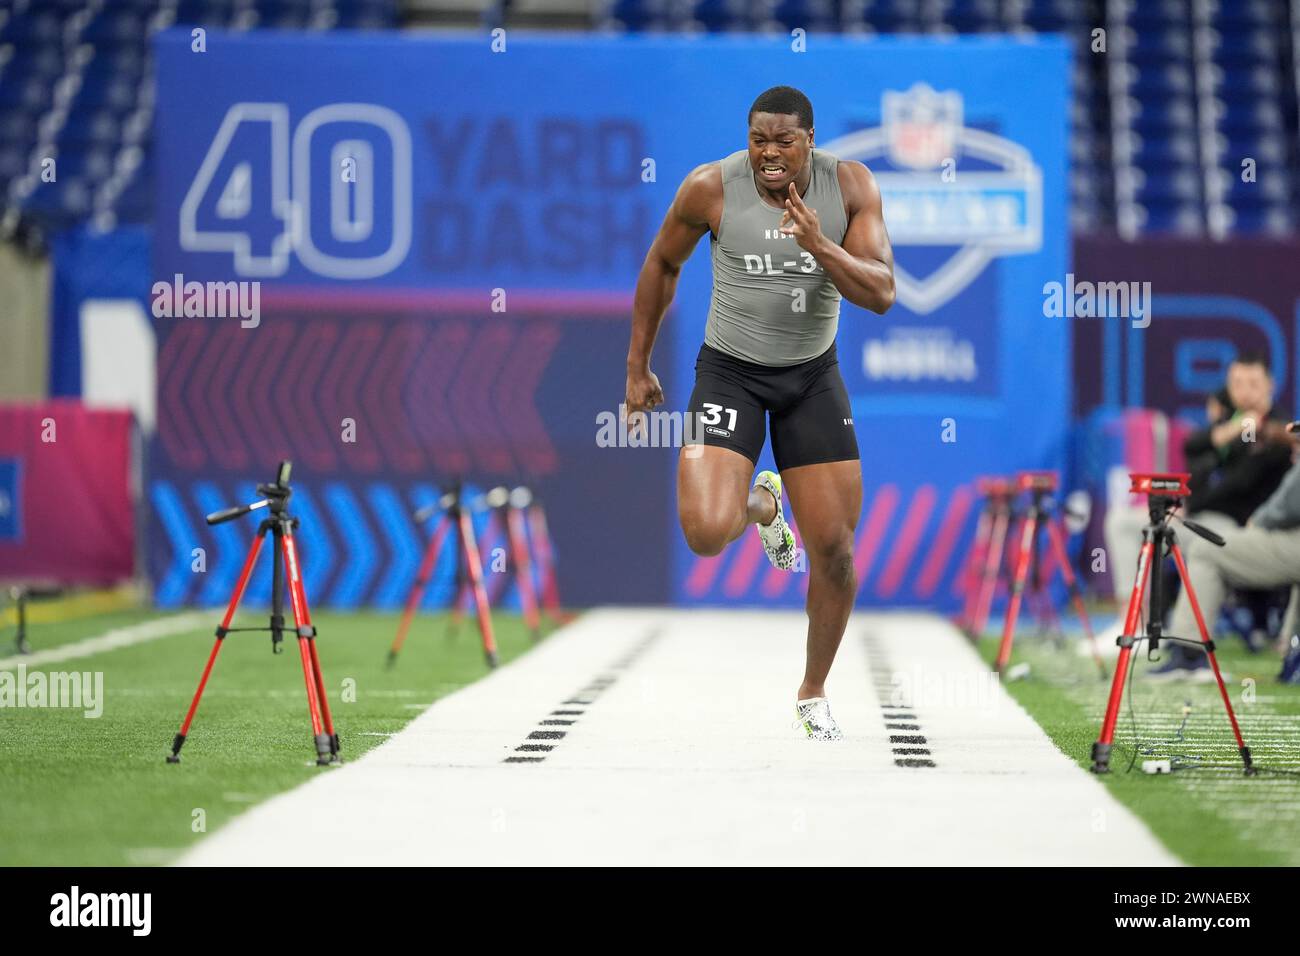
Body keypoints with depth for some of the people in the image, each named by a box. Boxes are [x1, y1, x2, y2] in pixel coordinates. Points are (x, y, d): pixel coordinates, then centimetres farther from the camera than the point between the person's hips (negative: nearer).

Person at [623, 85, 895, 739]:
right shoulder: (711, 188, -15)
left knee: (835, 548, 0)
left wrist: (820, 246, -33)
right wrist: (637, 366, 7)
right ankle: (760, 504, 18)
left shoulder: (850, 186, -11)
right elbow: (662, 264, 3)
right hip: (730, 371, -2)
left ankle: (813, 696, 22)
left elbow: (881, 294, -16)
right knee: (706, 533, -22)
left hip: (812, 375, 2)